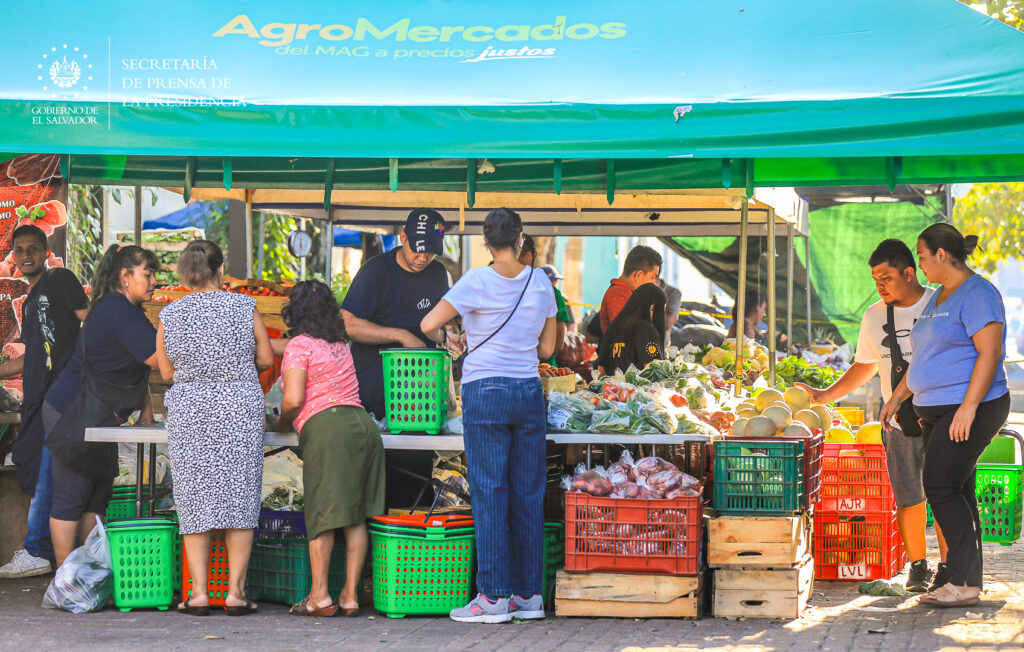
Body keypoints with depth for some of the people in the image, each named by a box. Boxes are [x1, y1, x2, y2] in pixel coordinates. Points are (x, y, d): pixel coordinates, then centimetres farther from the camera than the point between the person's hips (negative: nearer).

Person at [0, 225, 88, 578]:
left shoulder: (60, 280, 0)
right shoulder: (29, 301, 24)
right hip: (38, 392, 9)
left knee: (46, 469, -10)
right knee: (31, 467, 6)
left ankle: (35, 551, -9)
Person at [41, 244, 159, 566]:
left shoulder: (125, 310, 14)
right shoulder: (117, 311, -20)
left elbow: (141, 361, 20)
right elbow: (156, 357, -27)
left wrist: (146, 407, 13)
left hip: (95, 419, 11)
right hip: (72, 416, -11)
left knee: (98, 495, 11)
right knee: (70, 499, -5)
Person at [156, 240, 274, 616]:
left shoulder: (169, 316, -1)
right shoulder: (244, 307, -3)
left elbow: (167, 373, 8)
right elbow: (266, 359, 6)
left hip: (188, 414, 1)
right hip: (241, 411, -1)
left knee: (195, 502, 6)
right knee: (239, 498, 5)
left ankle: (199, 593, 4)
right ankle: (236, 591, 4)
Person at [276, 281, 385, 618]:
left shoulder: (300, 345, 1)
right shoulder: (341, 344, 22)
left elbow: (294, 400, -8)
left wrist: (281, 423, 11)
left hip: (326, 427, -7)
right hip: (363, 423, 7)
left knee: (322, 513, -4)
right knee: (356, 516, 4)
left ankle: (319, 595, -5)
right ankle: (350, 594, 4)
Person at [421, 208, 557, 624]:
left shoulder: (478, 281, -8)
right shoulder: (540, 282, 5)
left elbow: (429, 325, -8)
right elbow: (547, 348, 12)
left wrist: (441, 337, 13)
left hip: (485, 391, -4)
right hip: (529, 390, 4)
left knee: (489, 494, -2)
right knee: (528, 495, 8)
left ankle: (493, 597, -3)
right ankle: (529, 594, 11)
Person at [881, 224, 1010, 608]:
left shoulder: (977, 295, -12)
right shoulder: (939, 298, 19)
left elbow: (990, 352, -21)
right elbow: (926, 358, 28)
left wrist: (968, 407, -26)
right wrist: (897, 397, 26)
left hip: (969, 410, -10)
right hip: (937, 411, 10)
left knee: (941, 488, -15)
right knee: (954, 492, 6)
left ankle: (963, 582, -15)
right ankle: (966, 581, 7)